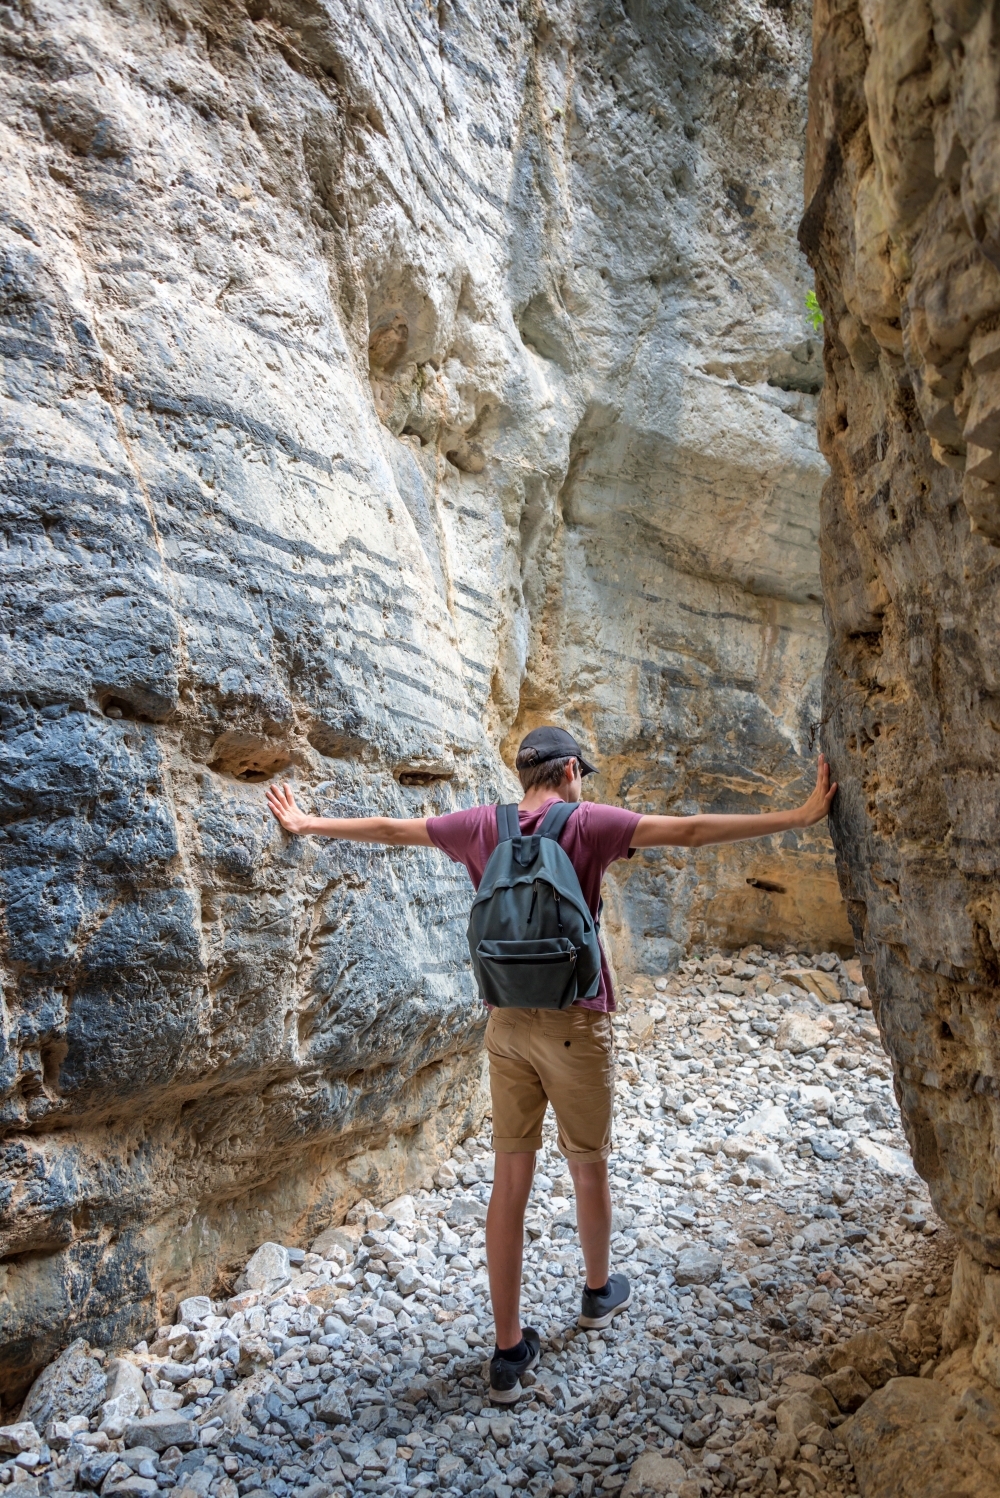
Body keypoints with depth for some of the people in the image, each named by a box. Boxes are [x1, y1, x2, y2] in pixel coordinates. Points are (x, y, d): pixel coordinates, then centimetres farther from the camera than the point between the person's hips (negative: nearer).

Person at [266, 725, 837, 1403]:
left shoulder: (483, 826, 3)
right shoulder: (586, 822, -10)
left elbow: (386, 829, 12)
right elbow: (691, 831, -16)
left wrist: (306, 824, 27)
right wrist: (801, 816, -14)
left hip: (507, 1024, 4)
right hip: (575, 1024, -3)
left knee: (511, 1182, 9)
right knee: (589, 1167, 19)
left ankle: (510, 1349, 17)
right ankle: (599, 1290, 42)